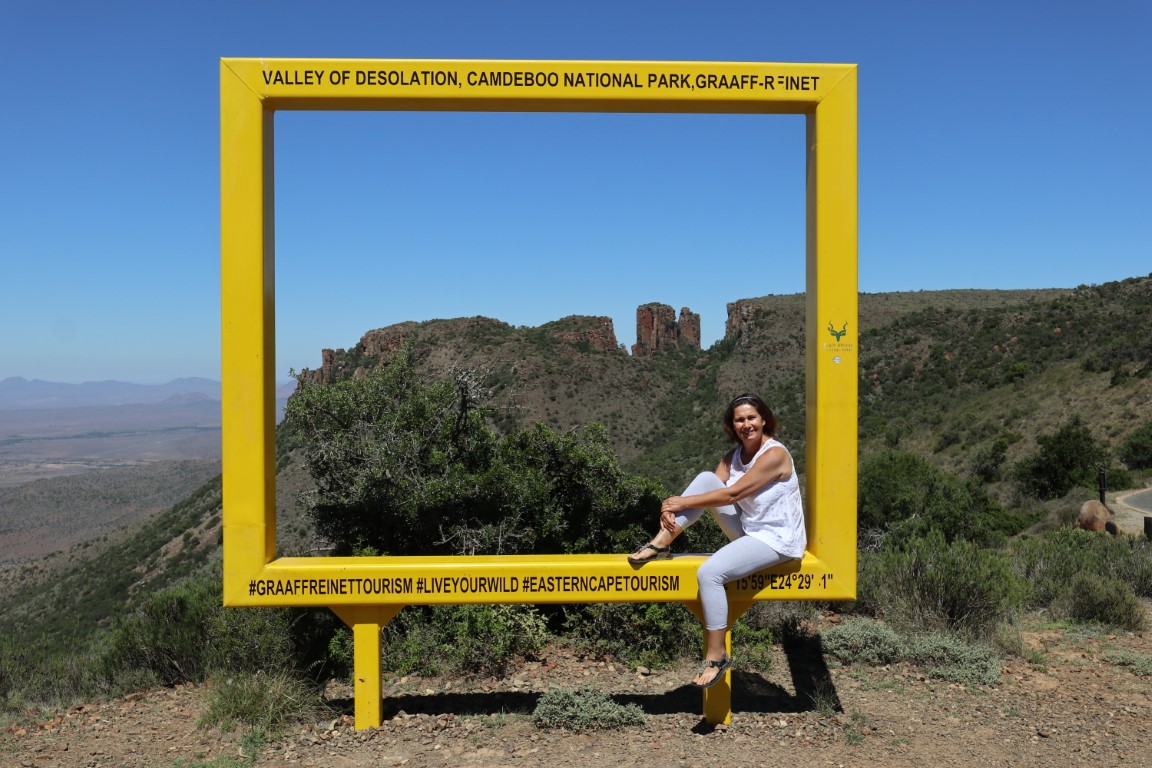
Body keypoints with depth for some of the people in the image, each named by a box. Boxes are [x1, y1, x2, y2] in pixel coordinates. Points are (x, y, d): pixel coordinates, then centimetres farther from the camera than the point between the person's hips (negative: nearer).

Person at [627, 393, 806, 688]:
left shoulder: (774, 454, -18)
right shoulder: (734, 456, 7)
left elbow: (732, 494, -22)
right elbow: (717, 487, -4)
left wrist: (683, 502, -20)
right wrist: (672, 508, -22)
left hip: (777, 539, -8)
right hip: (748, 531, 8)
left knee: (709, 573, -28)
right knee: (706, 478, -10)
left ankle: (716, 656, -15)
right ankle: (662, 542, -12)